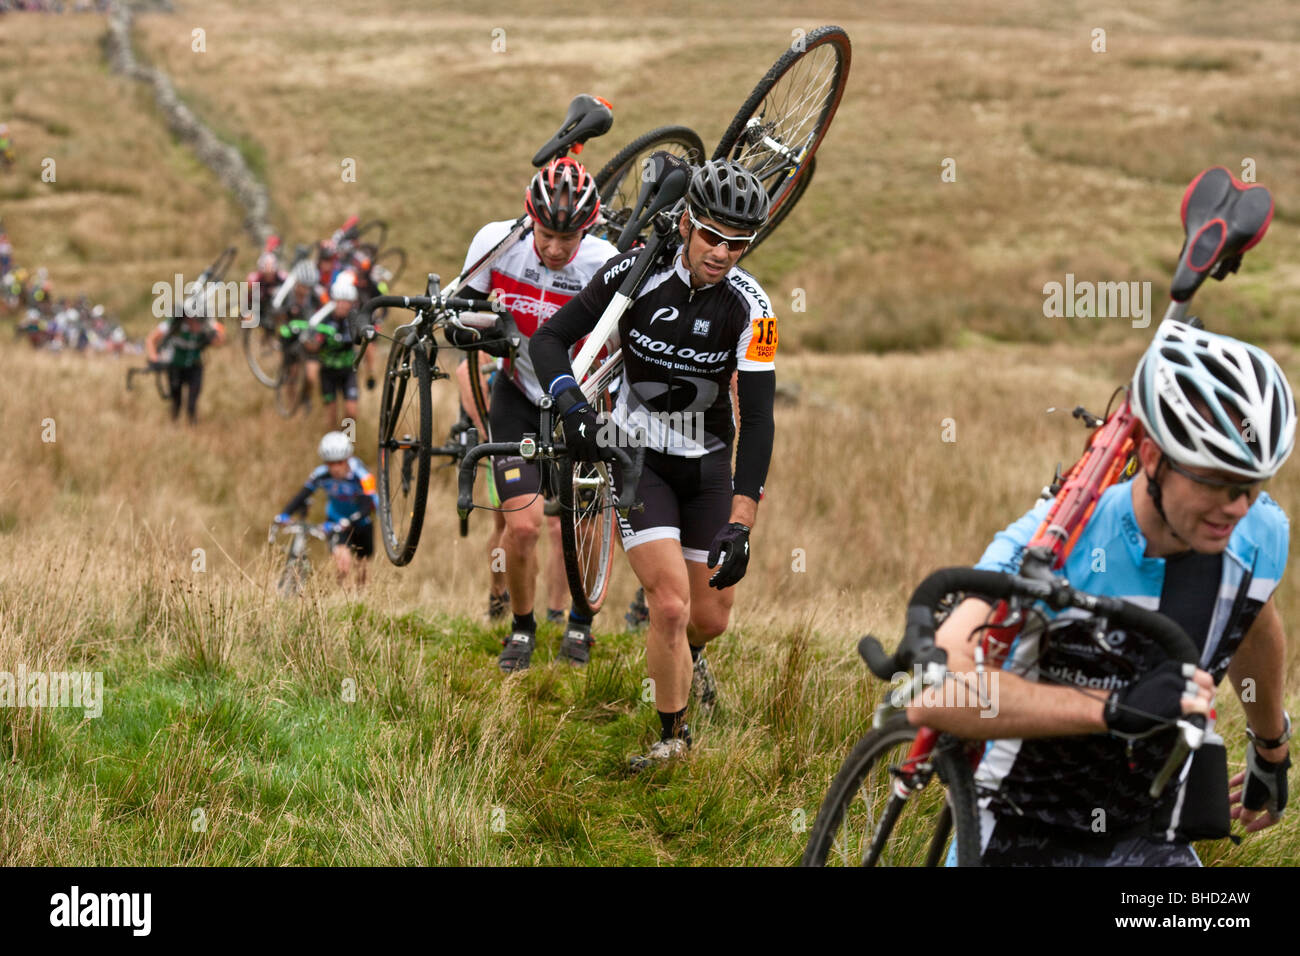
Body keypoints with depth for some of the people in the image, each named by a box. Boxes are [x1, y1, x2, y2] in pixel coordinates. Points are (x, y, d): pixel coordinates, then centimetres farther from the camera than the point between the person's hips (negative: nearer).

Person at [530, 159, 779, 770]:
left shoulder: (750, 308, -18)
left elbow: (757, 419, -21)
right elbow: (550, 339, -13)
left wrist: (740, 526, -29)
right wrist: (572, 405, -33)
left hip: (708, 465, 2)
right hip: (636, 458, -2)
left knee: (711, 617, 7)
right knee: (671, 605, -16)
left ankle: (687, 657, 46)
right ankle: (672, 737, 5)